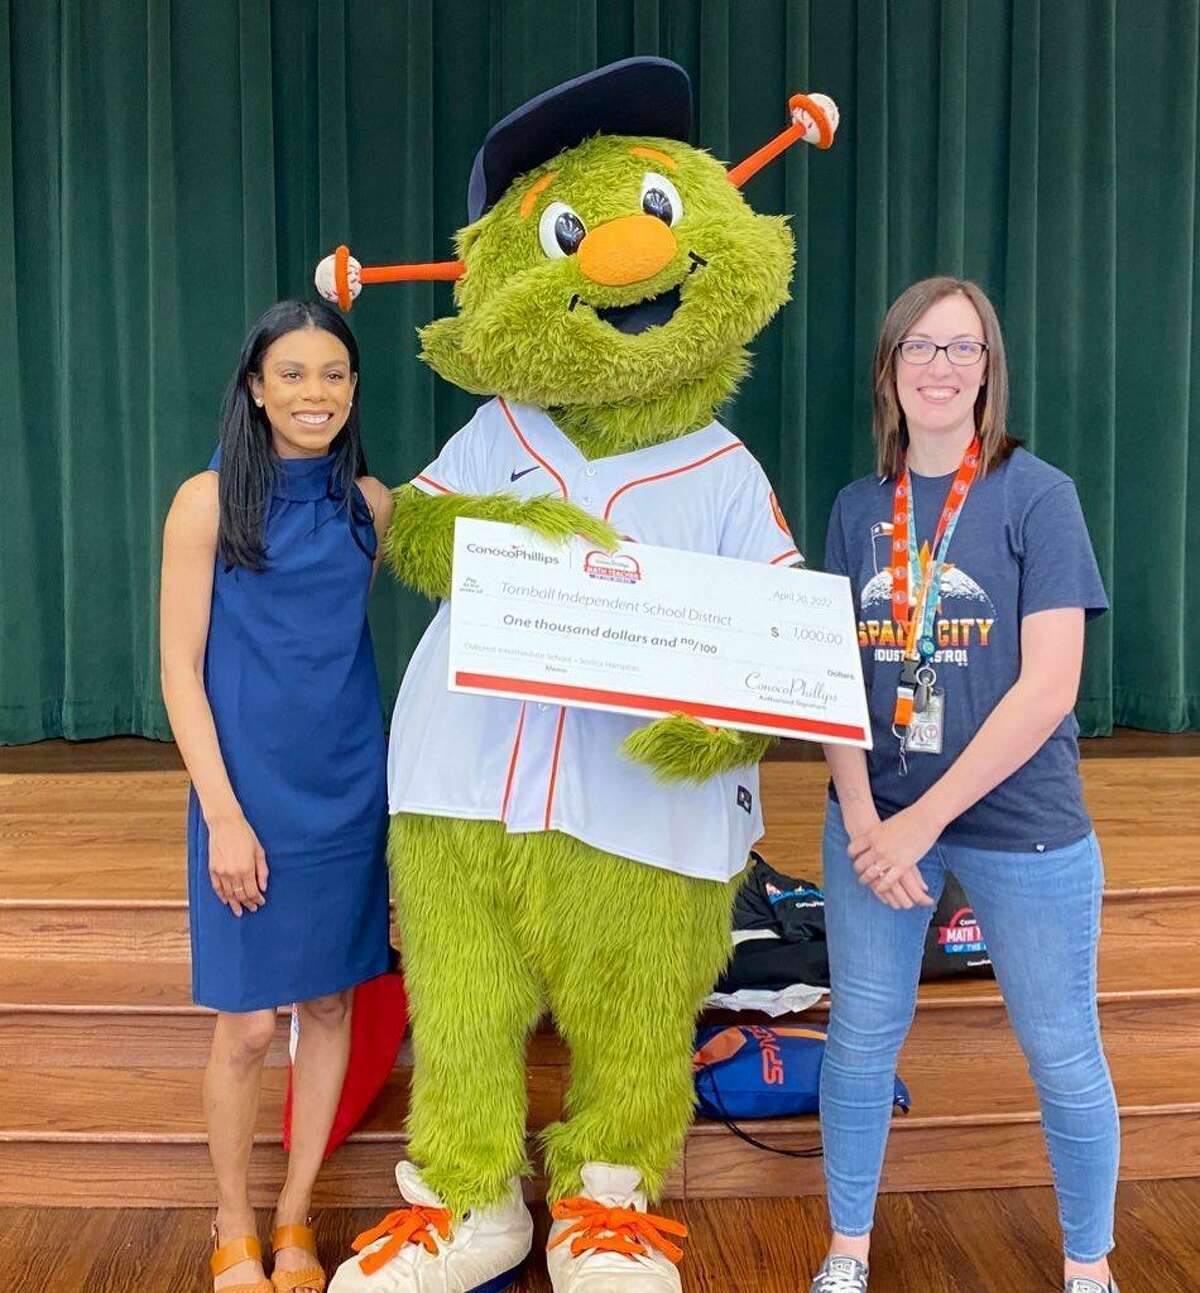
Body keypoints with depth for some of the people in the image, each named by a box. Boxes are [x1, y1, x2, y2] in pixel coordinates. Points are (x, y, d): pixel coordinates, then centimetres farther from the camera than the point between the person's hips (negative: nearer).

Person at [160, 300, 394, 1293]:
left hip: (351, 791, 4)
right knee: (249, 1024, 3)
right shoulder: (210, 500, -7)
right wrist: (224, 815, -14)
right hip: (250, 795, -4)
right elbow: (181, 670, -9)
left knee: (332, 1003, 11)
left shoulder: (369, 500, 4)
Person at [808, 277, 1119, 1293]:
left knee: (1064, 1057, 9)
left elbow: (1048, 687, -14)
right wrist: (862, 818, -10)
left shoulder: (1036, 495, -8)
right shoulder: (858, 509, 4)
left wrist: (926, 819, -16)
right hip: (876, 821, 3)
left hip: (1024, 825, -3)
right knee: (861, 1040, 12)